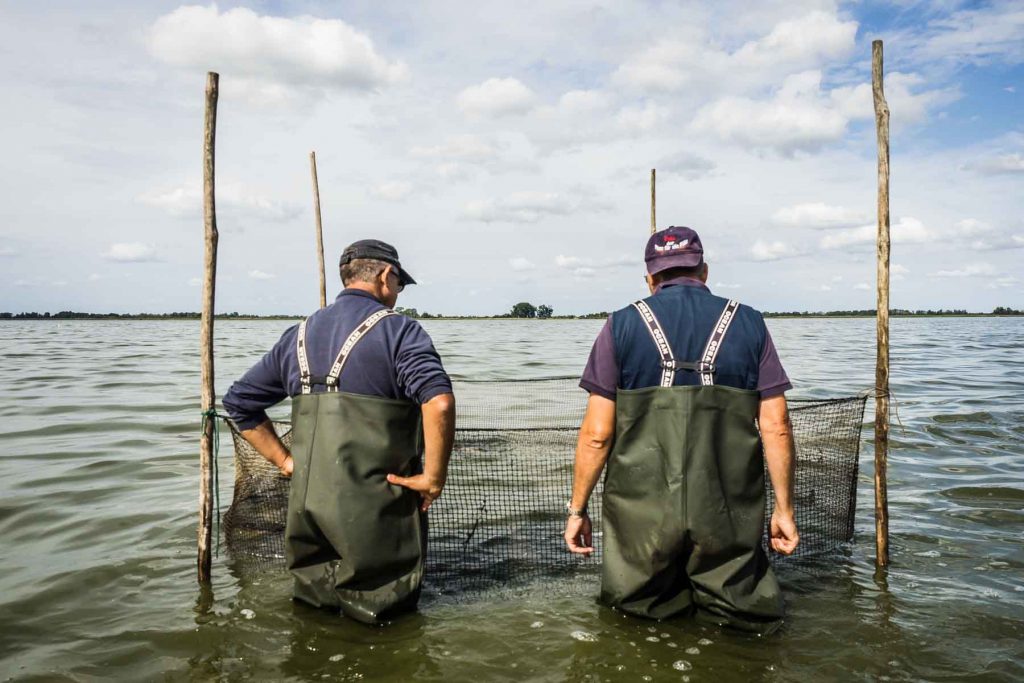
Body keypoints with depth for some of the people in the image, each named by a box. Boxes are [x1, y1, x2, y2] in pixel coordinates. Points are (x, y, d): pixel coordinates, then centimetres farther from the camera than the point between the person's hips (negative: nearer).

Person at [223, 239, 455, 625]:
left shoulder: (299, 335, 11)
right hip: (374, 510, -5)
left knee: (312, 597, 26)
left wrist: (285, 460, 15)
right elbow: (439, 402, -25)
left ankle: (317, 584, 7)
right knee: (385, 607, 14)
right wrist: (434, 477, -14)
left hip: (307, 503, 5)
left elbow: (238, 402, 18)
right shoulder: (397, 329, -8)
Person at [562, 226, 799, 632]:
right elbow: (775, 428, 2)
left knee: (638, 607, 19)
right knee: (753, 615, 17)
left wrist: (577, 509, 6)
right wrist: (784, 508, 11)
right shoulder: (750, 325, 6)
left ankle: (661, 602, -3)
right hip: (727, 514, 1)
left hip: (641, 510, -1)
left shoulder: (621, 326, 1)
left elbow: (596, 434, -3)